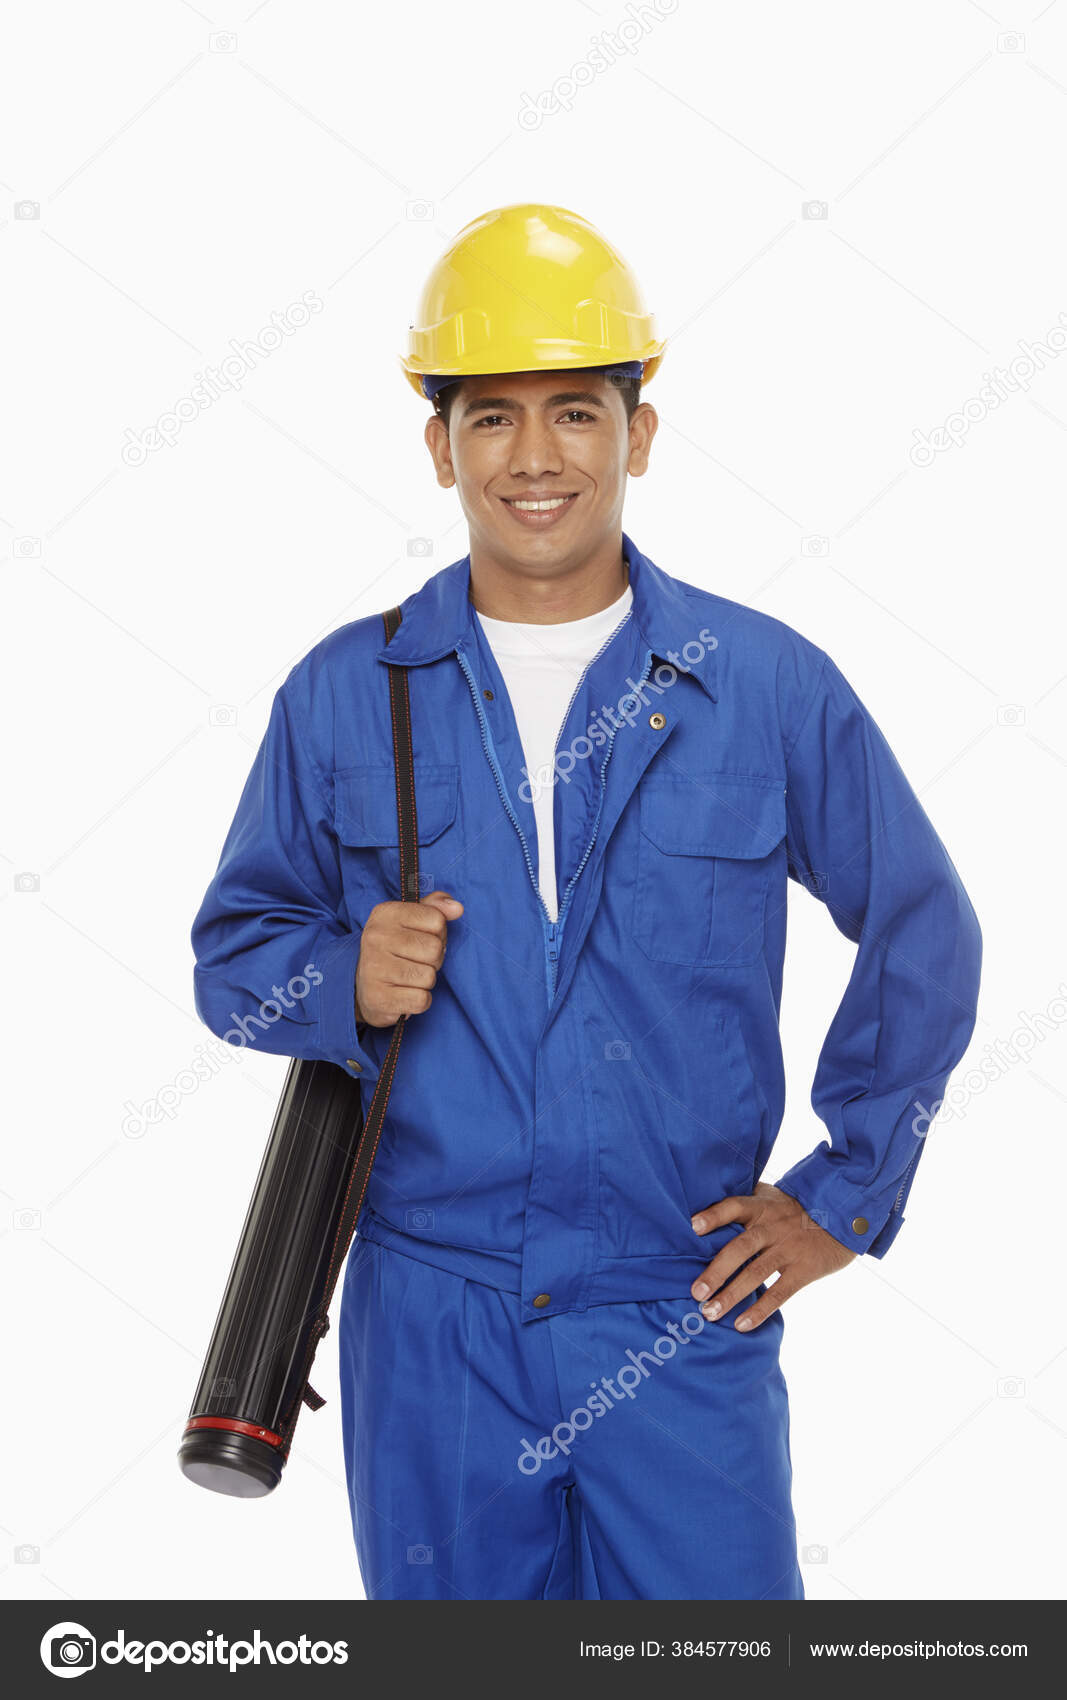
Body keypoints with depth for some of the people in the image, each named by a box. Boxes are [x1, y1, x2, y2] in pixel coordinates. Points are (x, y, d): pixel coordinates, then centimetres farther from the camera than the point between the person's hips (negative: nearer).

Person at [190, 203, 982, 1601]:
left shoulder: (771, 686, -2)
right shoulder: (344, 695, 1)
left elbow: (922, 936, 7)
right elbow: (234, 947, 8)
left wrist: (844, 1192, 5)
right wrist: (344, 983, -14)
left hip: (685, 1327, -1)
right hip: (430, 1329, 1)